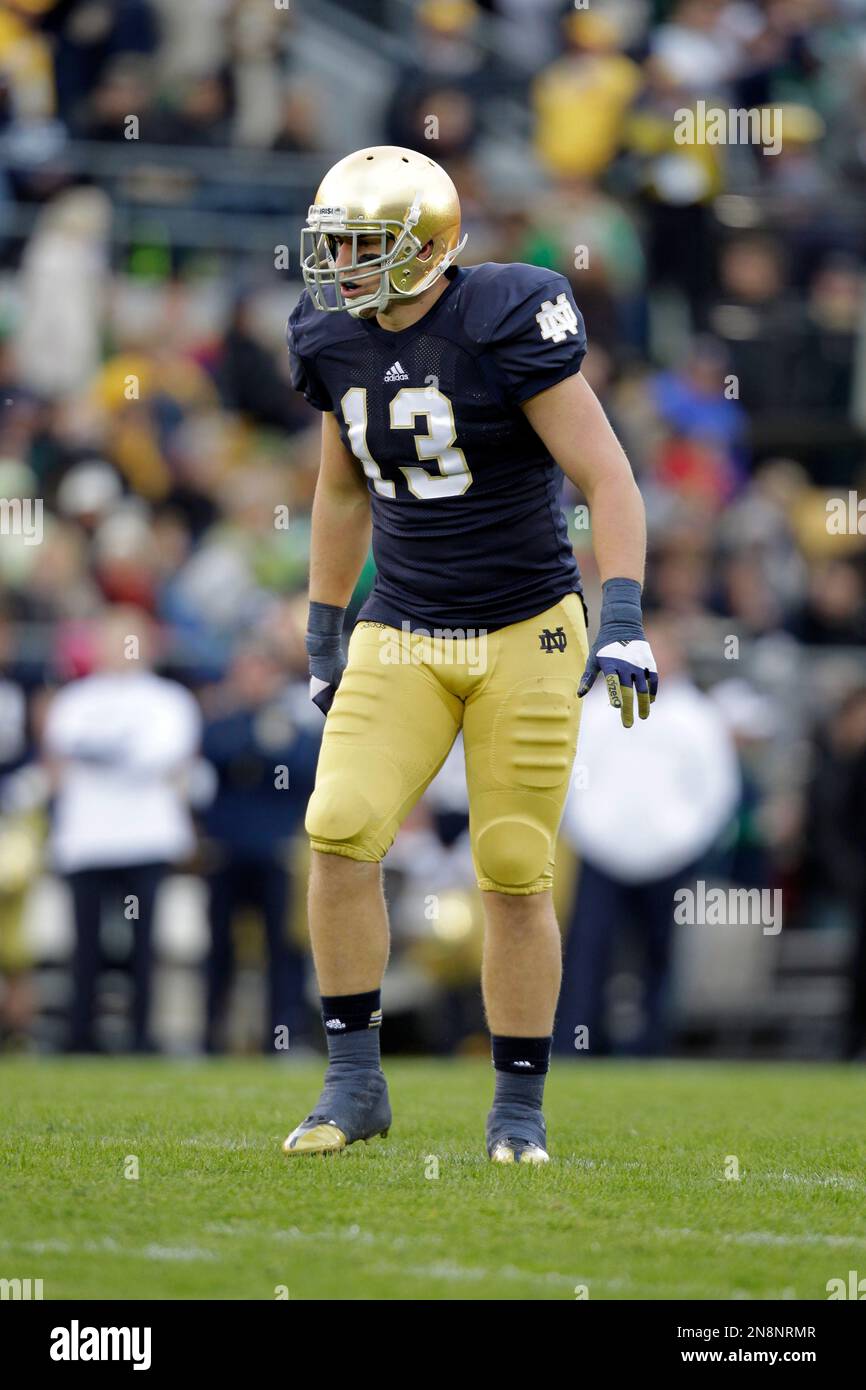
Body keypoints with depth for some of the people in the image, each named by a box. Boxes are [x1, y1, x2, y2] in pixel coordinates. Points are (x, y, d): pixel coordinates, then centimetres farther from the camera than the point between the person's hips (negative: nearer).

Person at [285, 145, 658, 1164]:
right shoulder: (338, 342, 2)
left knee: (516, 874, -1)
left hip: (525, 635, -4)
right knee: (340, 831, -14)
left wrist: (623, 621, -22)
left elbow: (607, 478, -14)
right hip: (401, 636, 4)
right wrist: (323, 638, 21)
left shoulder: (507, 324, -16)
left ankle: (519, 1110, 12)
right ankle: (354, 1083, -5)